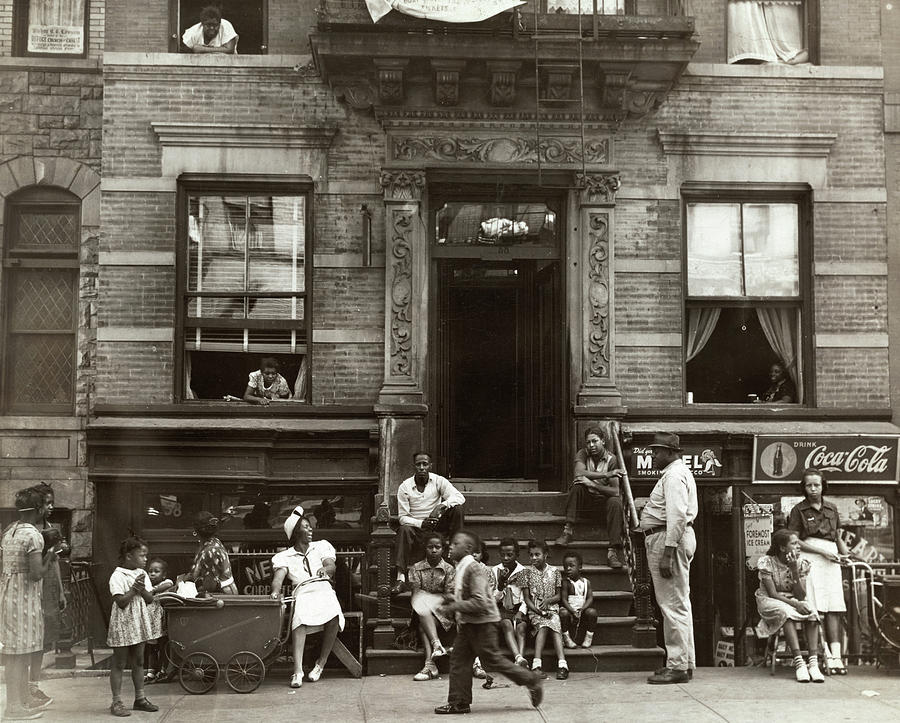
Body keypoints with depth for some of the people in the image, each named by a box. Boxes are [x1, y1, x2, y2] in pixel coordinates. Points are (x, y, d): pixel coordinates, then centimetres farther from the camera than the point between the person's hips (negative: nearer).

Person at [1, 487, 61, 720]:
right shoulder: (33, 535, -16)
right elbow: (36, 574, -21)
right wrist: (50, 558, -3)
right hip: (24, 598, -9)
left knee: (19, 652, 18)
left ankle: (24, 699, 28)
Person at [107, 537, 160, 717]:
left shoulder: (142, 574, 9)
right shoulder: (117, 576, -12)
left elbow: (150, 599, 5)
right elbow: (121, 602, -19)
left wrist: (142, 589, -12)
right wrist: (134, 588, -19)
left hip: (139, 624, 7)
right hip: (123, 624, -7)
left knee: (138, 661, 13)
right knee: (119, 663, 0)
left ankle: (140, 698, 20)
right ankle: (116, 702, 4)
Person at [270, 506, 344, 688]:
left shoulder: (321, 546, 25)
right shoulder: (284, 556, 20)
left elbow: (331, 565, 8)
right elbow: (279, 575, 1)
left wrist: (325, 569, -17)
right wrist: (276, 591, -21)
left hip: (324, 589, 1)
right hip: (302, 591, -1)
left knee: (334, 615, -33)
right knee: (300, 617, -36)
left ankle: (321, 663, -16)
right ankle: (298, 671, -41)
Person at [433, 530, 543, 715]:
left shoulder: (474, 568, -20)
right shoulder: (461, 568, 10)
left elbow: (479, 602, -26)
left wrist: (456, 607, -22)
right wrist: (453, 601, 9)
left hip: (482, 622, -10)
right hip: (468, 623, 10)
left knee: (492, 660, -2)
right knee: (458, 659, 6)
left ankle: (531, 680, 11)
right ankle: (459, 702, 10)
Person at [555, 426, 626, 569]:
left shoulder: (611, 460, -11)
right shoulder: (582, 454, -8)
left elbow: (615, 491, -18)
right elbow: (579, 472, -30)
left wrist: (592, 484, -31)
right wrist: (606, 474, -35)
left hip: (604, 494, -1)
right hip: (585, 495, 1)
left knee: (615, 503, -32)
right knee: (577, 486, -31)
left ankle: (613, 551, -34)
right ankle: (568, 529, -31)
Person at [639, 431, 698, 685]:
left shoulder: (674, 476, -13)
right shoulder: (676, 472, 21)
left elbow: (677, 516, -23)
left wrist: (667, 553, -26)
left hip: (668, 539, -11)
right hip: (663, 539, 11)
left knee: (673, 604, -9)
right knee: (678, 604, 14)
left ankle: (678, 666, -7)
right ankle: (684, 662, 20)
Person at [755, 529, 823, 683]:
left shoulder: (801, 563, -3)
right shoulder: (766, 562, -13)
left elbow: (801, 596, -11)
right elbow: (773, 593, -18)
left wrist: (794, 571, -23)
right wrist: (795, 604, -32)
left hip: (793, 602, 4)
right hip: (770, 602, -4)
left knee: (812, 613, -30)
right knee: (787, 612, -38)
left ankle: (813, 663, -38)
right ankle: (799, 662, -44)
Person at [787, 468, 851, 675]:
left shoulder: (832, 509, 16)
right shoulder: (799, 510, 3)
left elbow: (838, 537, 21)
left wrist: (845, 553, 1)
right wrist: (822, 551, -10)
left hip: (831, 560, 4)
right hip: (810, 559, -4)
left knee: (834, 608, -4)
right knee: (815, 609, -11)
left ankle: (836, 654, -7)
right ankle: (826, 655, -9)